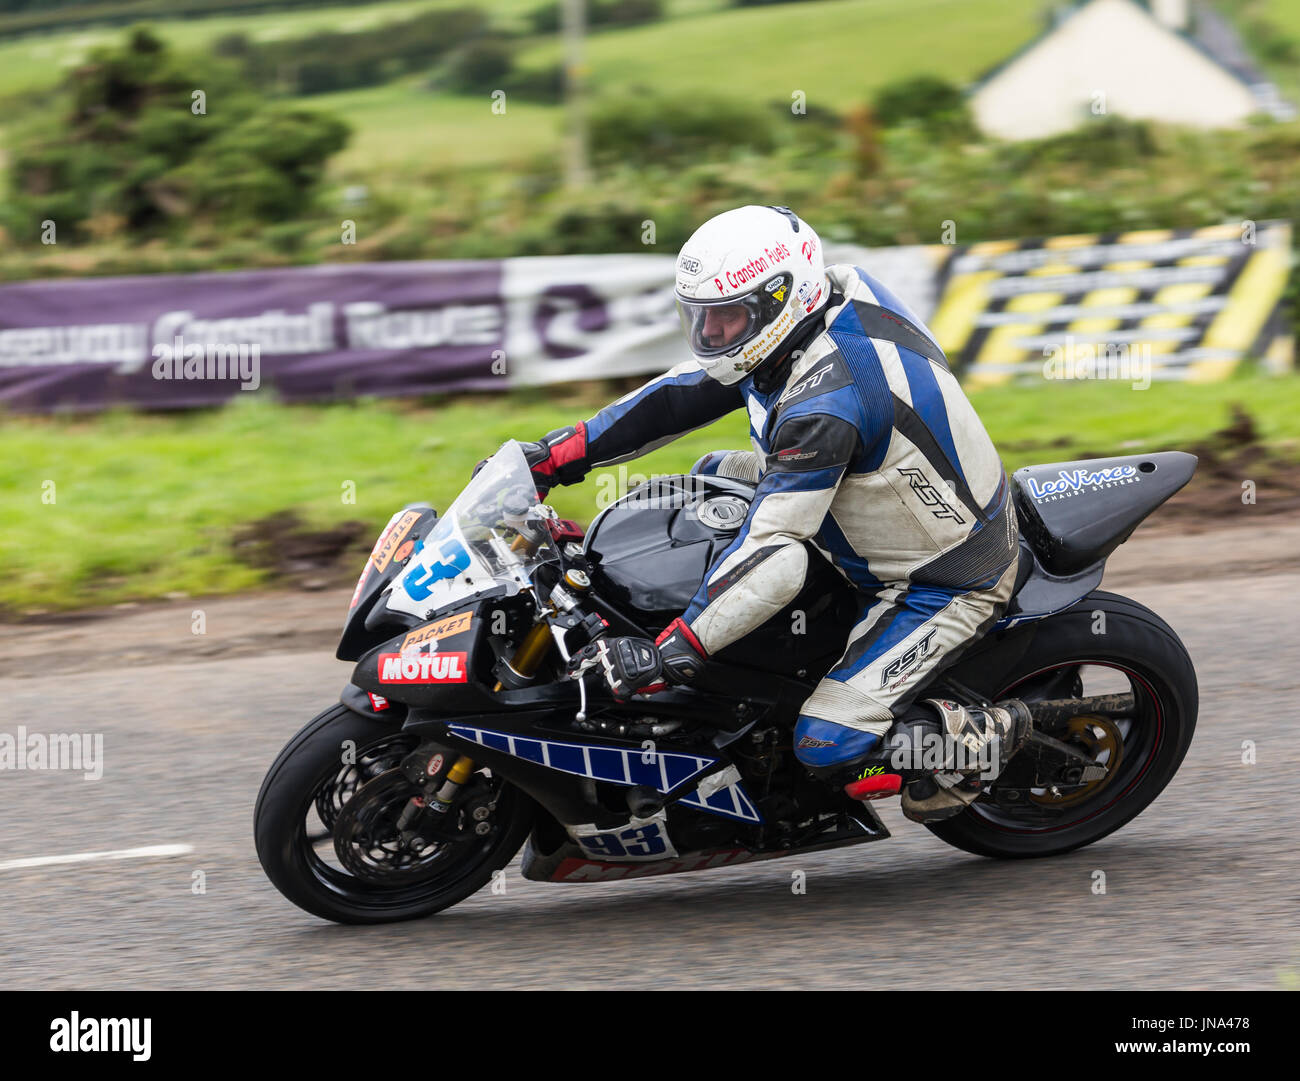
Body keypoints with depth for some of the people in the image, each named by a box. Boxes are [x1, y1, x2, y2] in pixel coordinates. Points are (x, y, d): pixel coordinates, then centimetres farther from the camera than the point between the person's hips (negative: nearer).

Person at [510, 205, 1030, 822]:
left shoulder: (825, 399, -34)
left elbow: (774, 557, -37)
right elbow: (681, 395, 5)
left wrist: (667, 658, -37)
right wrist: (559, 455, 2)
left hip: (946, 582, -10)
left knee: (829, 745, -21)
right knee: (714, 476, 18)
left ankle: (985, 738, 2)